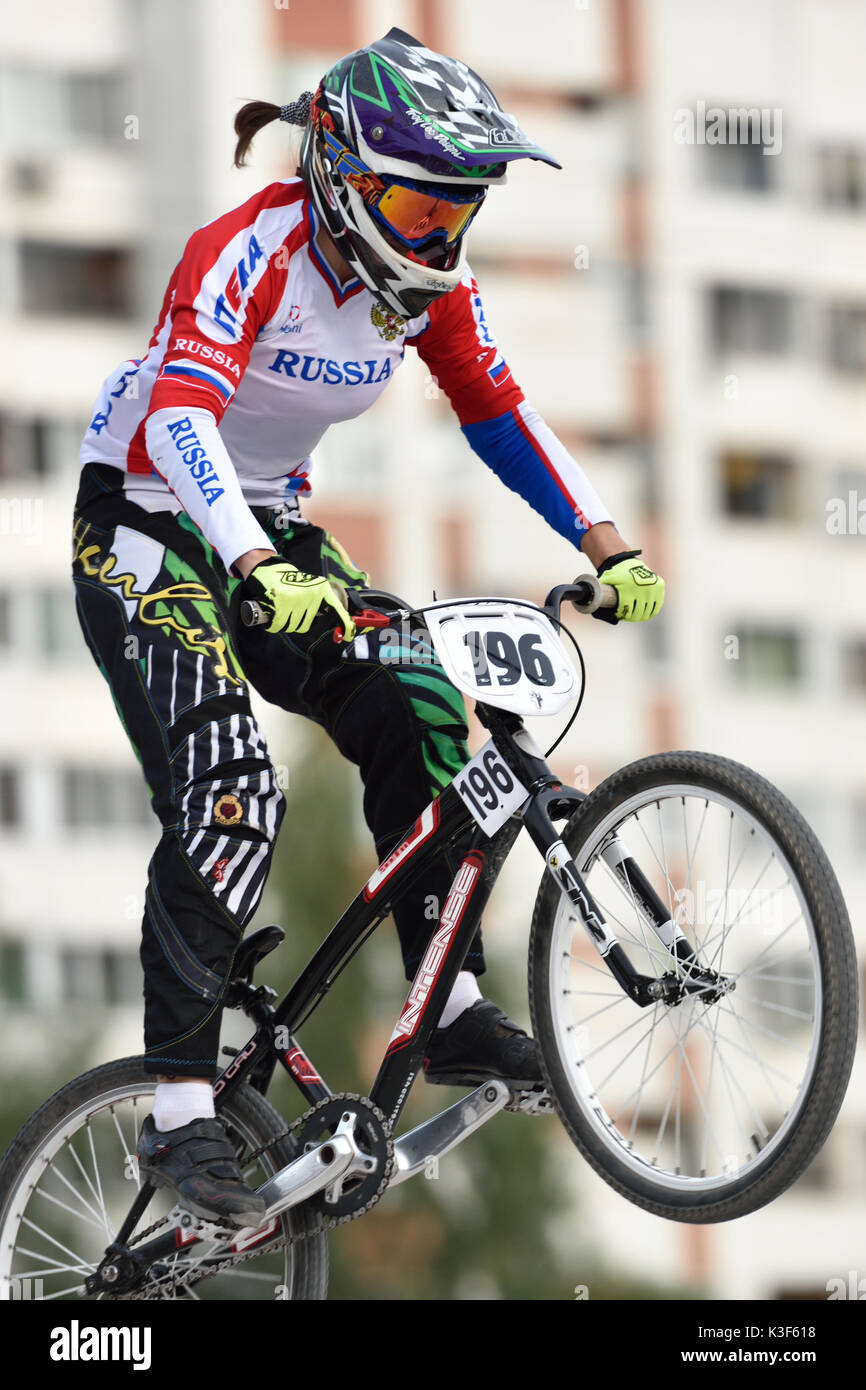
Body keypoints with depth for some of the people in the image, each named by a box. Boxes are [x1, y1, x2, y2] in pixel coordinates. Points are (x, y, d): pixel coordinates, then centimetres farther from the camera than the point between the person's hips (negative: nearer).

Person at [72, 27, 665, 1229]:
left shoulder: (429, 281, -4)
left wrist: (610, 549, -7)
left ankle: (452, 1014, -3)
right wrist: (262, 572, -54)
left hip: (271, 530, 7)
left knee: (413, 712, -12)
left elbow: (500, 414, 4)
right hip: (146, 525, -7)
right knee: (228, 795, -22)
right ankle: (179, 1110, -19)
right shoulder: (249, 253, -26)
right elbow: (181, 415, -39)